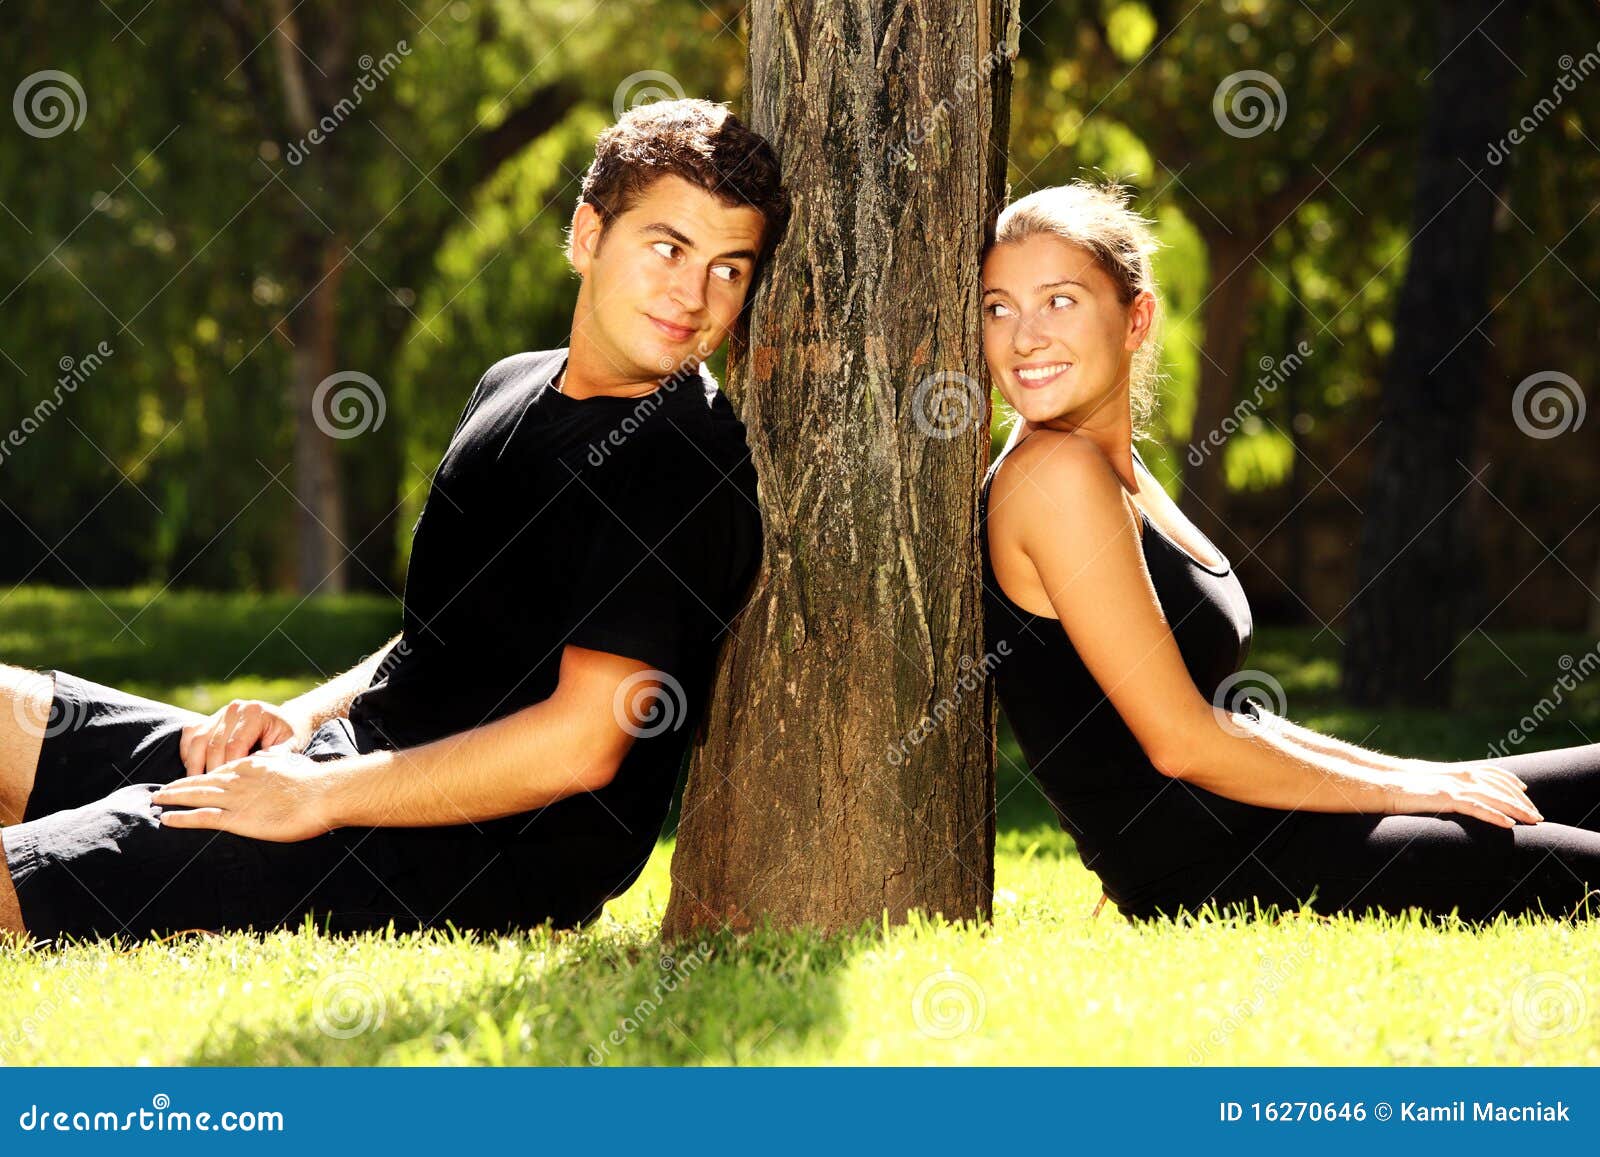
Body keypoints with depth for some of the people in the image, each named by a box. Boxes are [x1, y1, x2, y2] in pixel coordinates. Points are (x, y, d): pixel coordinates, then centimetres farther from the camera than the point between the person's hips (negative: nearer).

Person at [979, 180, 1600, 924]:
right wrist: (1401, 789, -6)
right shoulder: (1058, 475, -16)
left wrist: (1407, 775, 8)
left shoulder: (1113, 470, 13)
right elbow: (1182, 741, -18)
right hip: (1207, 882, -9)